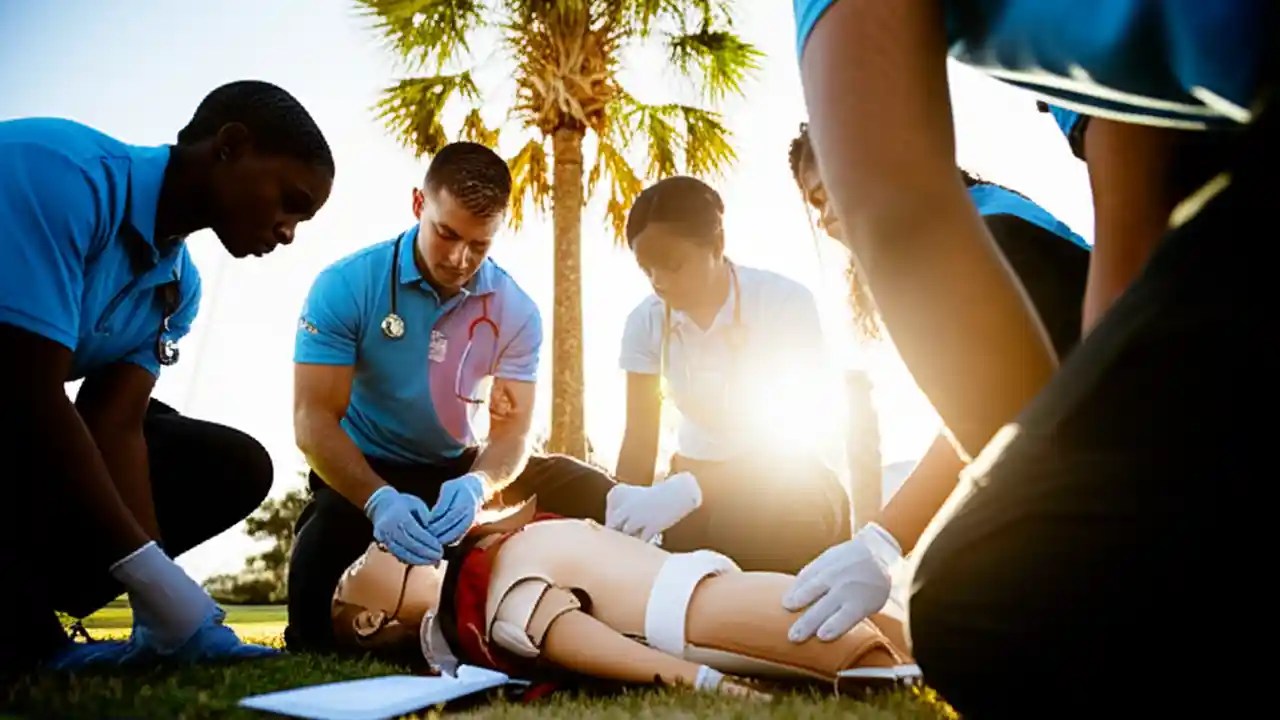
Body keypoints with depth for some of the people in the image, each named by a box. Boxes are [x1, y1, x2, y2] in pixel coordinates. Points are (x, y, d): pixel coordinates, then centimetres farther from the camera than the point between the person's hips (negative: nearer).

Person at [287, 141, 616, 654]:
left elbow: (511, 429, -14)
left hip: (459, 471, 3)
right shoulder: (345, 287, -17)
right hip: (365, 473, -2)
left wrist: (477, 485, -39)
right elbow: (314, 421, -22)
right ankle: (315, 657, -2)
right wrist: (379, 498, -41)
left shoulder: (516, 312, -11)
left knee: (587, 493, -15)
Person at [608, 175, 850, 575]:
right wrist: (623, 524, -29)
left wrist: (688, 488, -43)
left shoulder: (785, 302, -22)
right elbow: (640, 439, -10)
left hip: (790, 486, -3)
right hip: (697, 487, 3)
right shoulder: (645, 322, -10)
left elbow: (792, 438, -27)